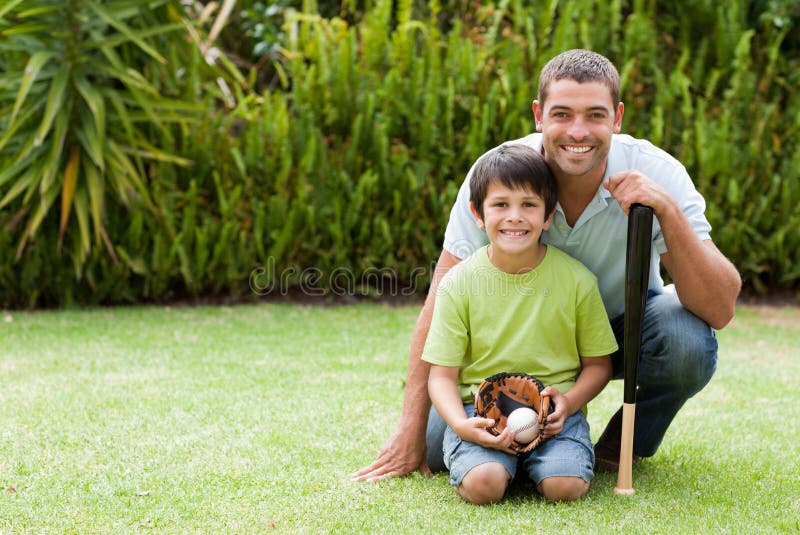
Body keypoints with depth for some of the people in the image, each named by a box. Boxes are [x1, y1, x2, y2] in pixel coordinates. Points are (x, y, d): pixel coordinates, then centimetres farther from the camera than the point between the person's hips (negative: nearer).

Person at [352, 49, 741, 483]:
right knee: (438, 448, -16)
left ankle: (626, 443, -1)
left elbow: (719, 310, -31)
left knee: (687, 343, -34)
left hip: (625, 324, 0)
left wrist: (669, 212, -45)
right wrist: (411, 429, -22)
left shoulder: (657, 175, -25)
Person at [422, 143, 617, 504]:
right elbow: (443, 375, -1)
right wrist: (461, 425, -22)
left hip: (554, 411, 1)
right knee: (483, 484, -29)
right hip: (479, 409, -1)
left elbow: (598, 363, 8)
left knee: (565, 486, -26)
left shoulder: (576, 280, -1)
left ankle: (537, 463, 7)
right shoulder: (459, 284, -3)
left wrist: (569, 402, -14)